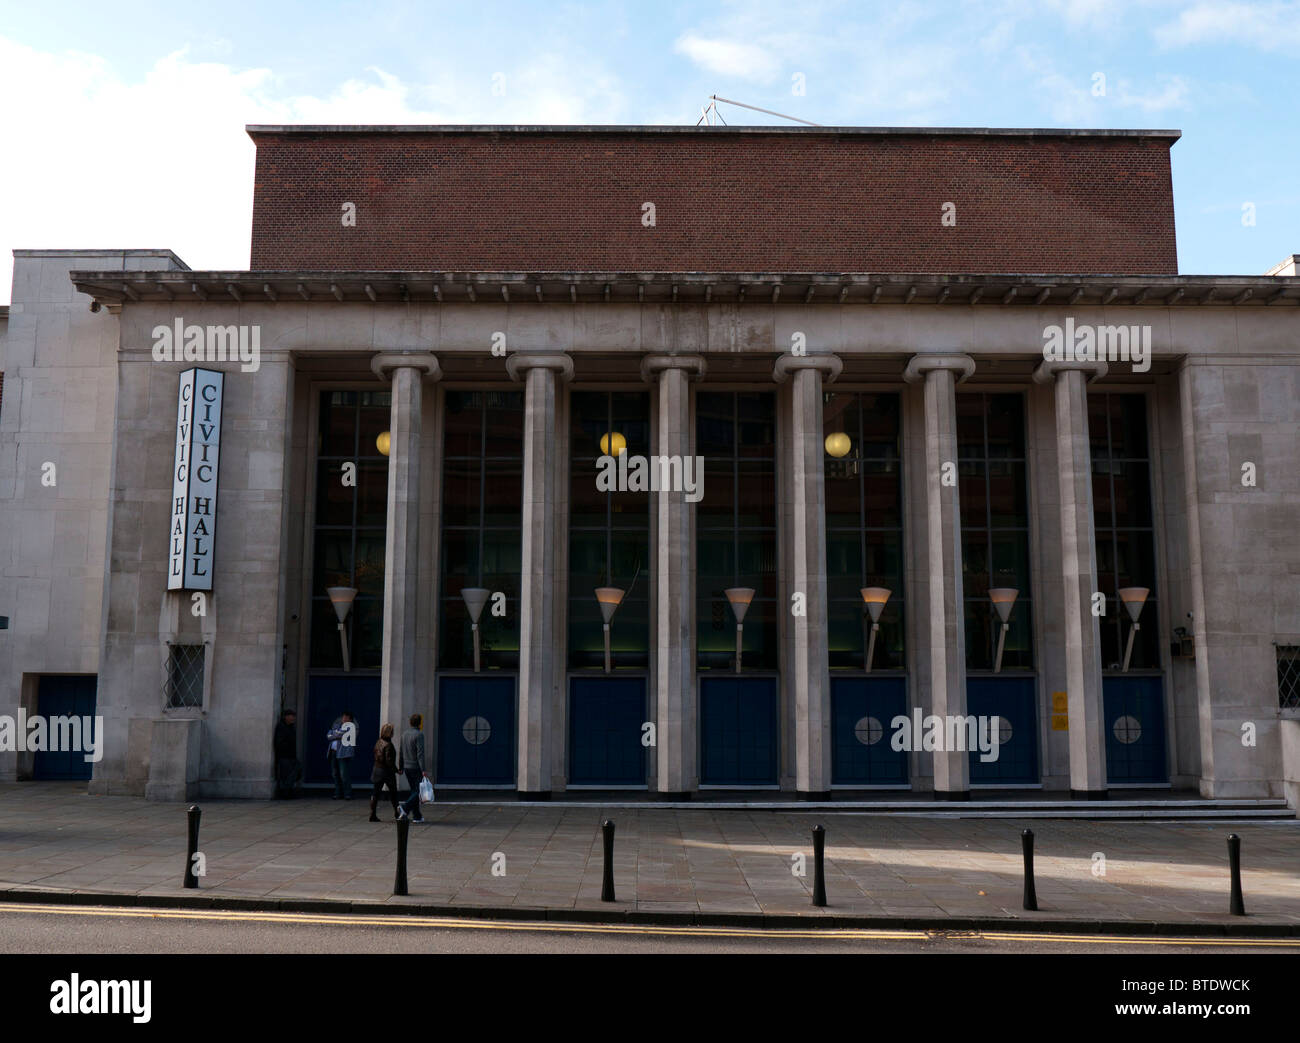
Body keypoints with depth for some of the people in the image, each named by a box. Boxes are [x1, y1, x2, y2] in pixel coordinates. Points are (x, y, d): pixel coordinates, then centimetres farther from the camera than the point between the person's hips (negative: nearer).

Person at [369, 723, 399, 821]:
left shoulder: (378, 743, 5)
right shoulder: (388, 745, -19)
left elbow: (375, 757, 12)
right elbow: (389, 760, -23)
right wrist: (396, 770, -13)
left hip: (377, 769, 7)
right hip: (387, 771, -7)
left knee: (376, 793, 7)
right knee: (393, 792, 10)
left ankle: (372, 814, 3)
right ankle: (396, 813, 21)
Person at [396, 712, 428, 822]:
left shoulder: (404, 734, 8)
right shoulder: (419, 735, -15)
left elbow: (401, 752, 14)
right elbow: (420, 753, -20)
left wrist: (400, 766, 22)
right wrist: (423, 770, -21)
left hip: (407, 767, 7)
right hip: (416, 767, -7)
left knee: (414, 790, 12)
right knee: (418, 791, -1)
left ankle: (417, 816, 12)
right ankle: (405, 807, -22)